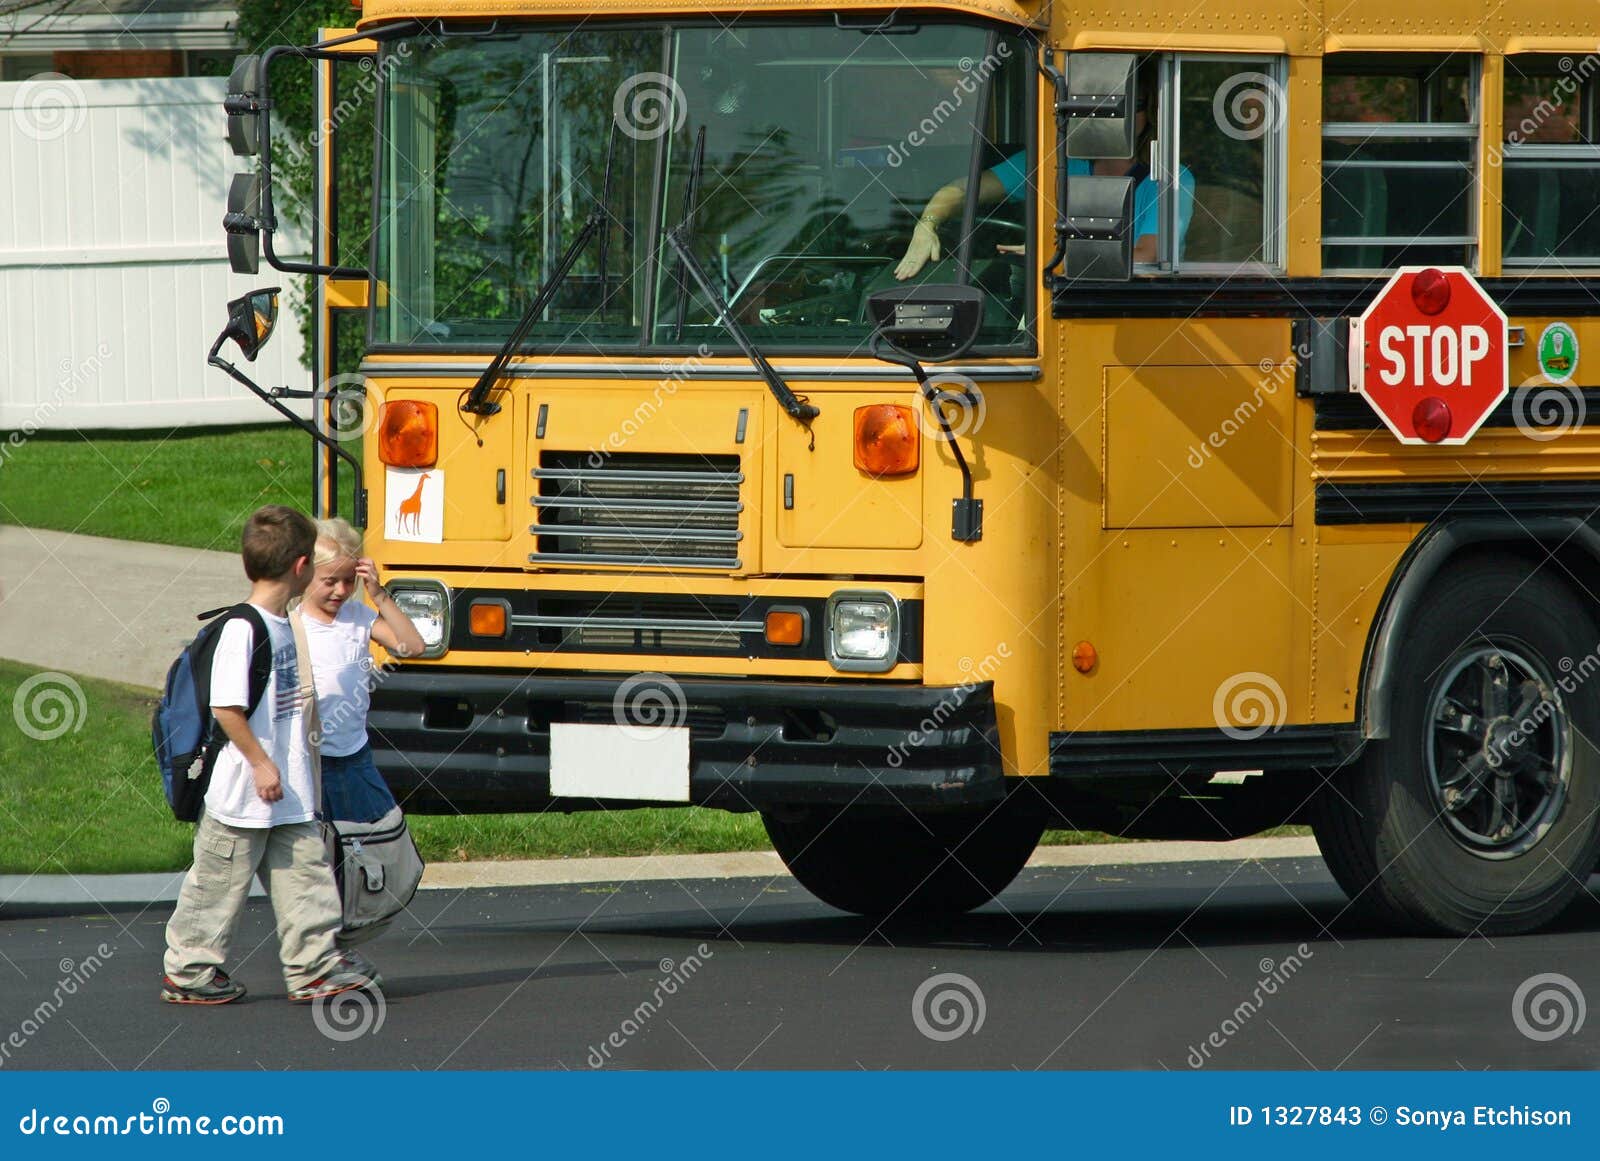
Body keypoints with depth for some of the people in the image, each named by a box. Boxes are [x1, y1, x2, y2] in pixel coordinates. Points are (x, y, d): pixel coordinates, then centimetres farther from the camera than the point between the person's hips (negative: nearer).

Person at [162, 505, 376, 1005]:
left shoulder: (283, 624, 9)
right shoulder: (242, 629, -19)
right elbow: (226, 706, -23)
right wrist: (260, 762, -21)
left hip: (290, 793, 8)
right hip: (243, 795, -8)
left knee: (306, 873, 7)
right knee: (220, 883, 3)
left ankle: (315, 966, 13)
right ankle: (188, 971, 15)